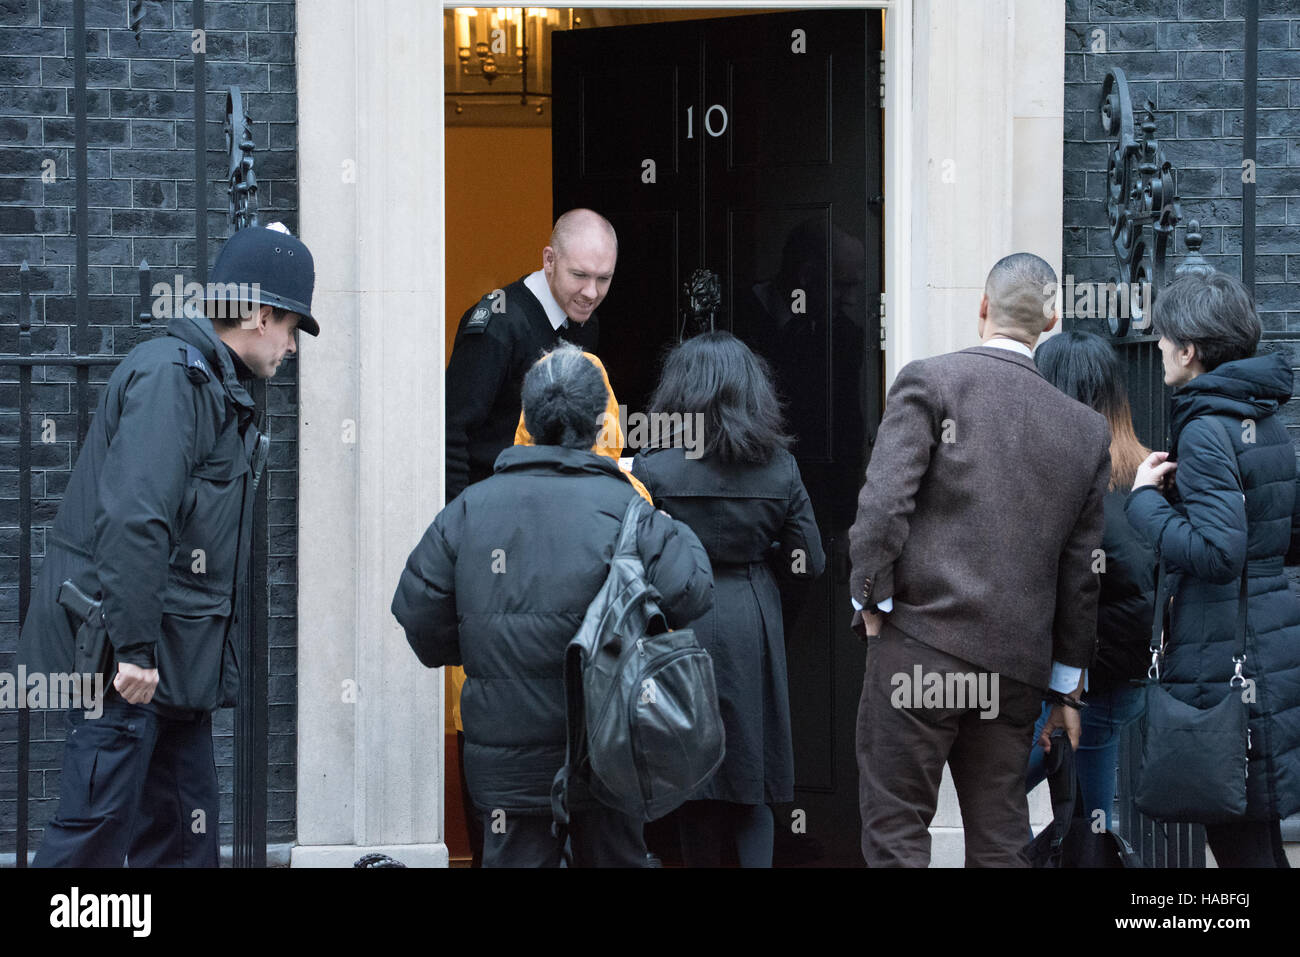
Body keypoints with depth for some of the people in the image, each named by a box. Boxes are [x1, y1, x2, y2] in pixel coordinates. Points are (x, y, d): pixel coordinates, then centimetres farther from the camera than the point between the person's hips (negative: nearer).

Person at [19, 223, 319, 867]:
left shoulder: (217, 387, 19)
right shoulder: (170, 375, -14)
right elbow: (132, 519, -24)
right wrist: (135, 648, -26)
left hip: (175, 660, 10)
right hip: (124, 653, -10)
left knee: (184, 834, 11)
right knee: (97, 827, -9)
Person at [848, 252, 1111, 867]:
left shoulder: (930, 380, -2)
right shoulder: (1086, 428, 10)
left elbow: (883, 504, -12)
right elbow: (1083, 569, 13)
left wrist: (871, 603, 0)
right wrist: (1066, 688, 20)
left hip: (920, 647, -4)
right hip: (1017, 669, 4)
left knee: (895, 831, -1)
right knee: (1000, 843, 11)